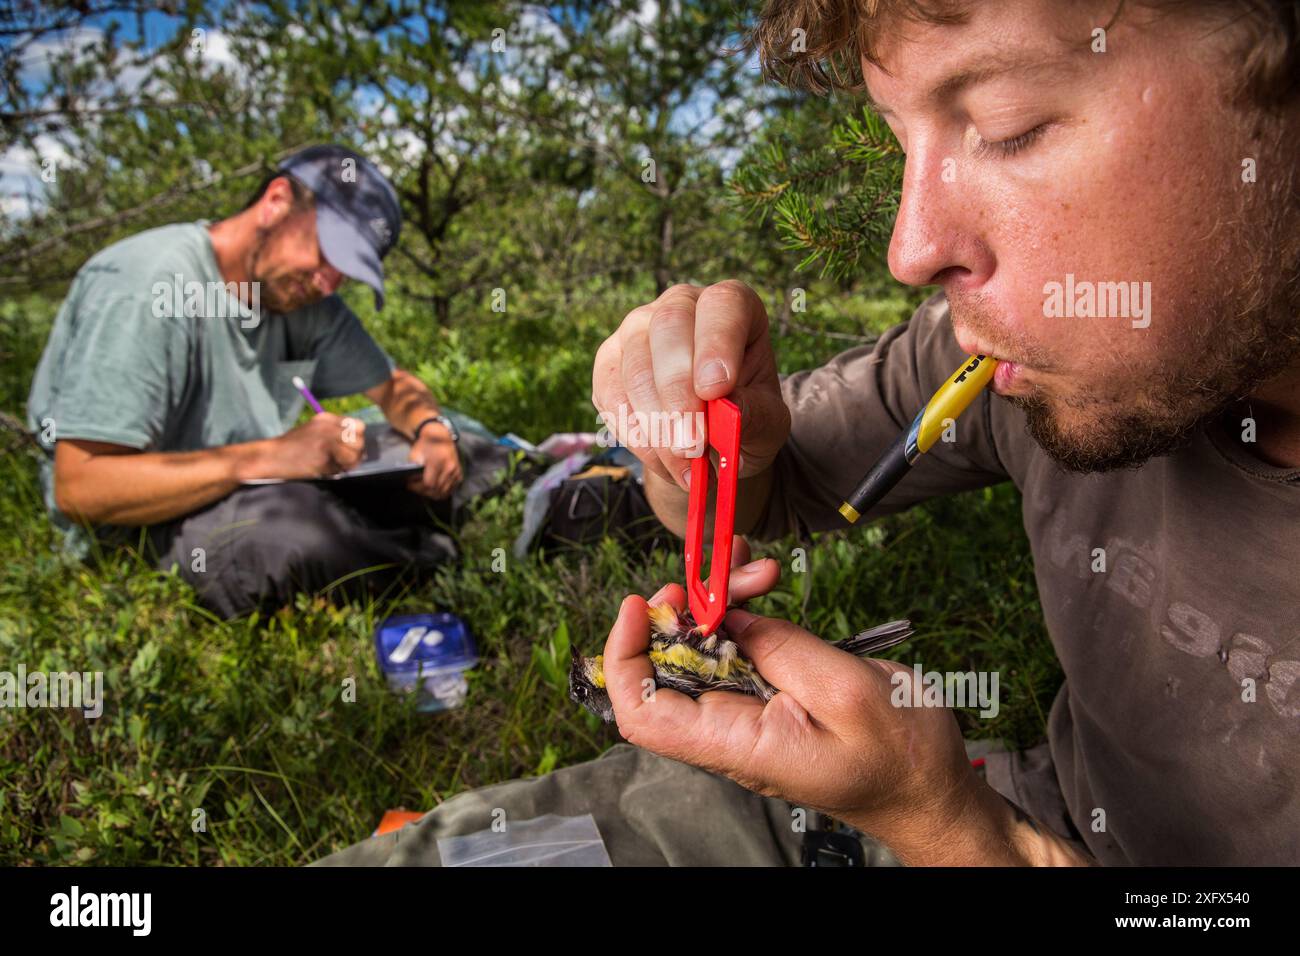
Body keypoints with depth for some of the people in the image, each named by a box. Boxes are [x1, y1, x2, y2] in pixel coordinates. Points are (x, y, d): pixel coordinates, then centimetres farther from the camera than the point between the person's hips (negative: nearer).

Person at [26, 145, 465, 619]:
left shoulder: (297, 287, -1)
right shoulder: (143, 286, -23)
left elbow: (395, 385, 10)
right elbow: (79, 487, -27)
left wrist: (432, 429, -14)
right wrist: (269, 456, -35)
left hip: (244, 493, 7)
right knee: (296, 528, -36)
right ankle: (426, 561, -10)